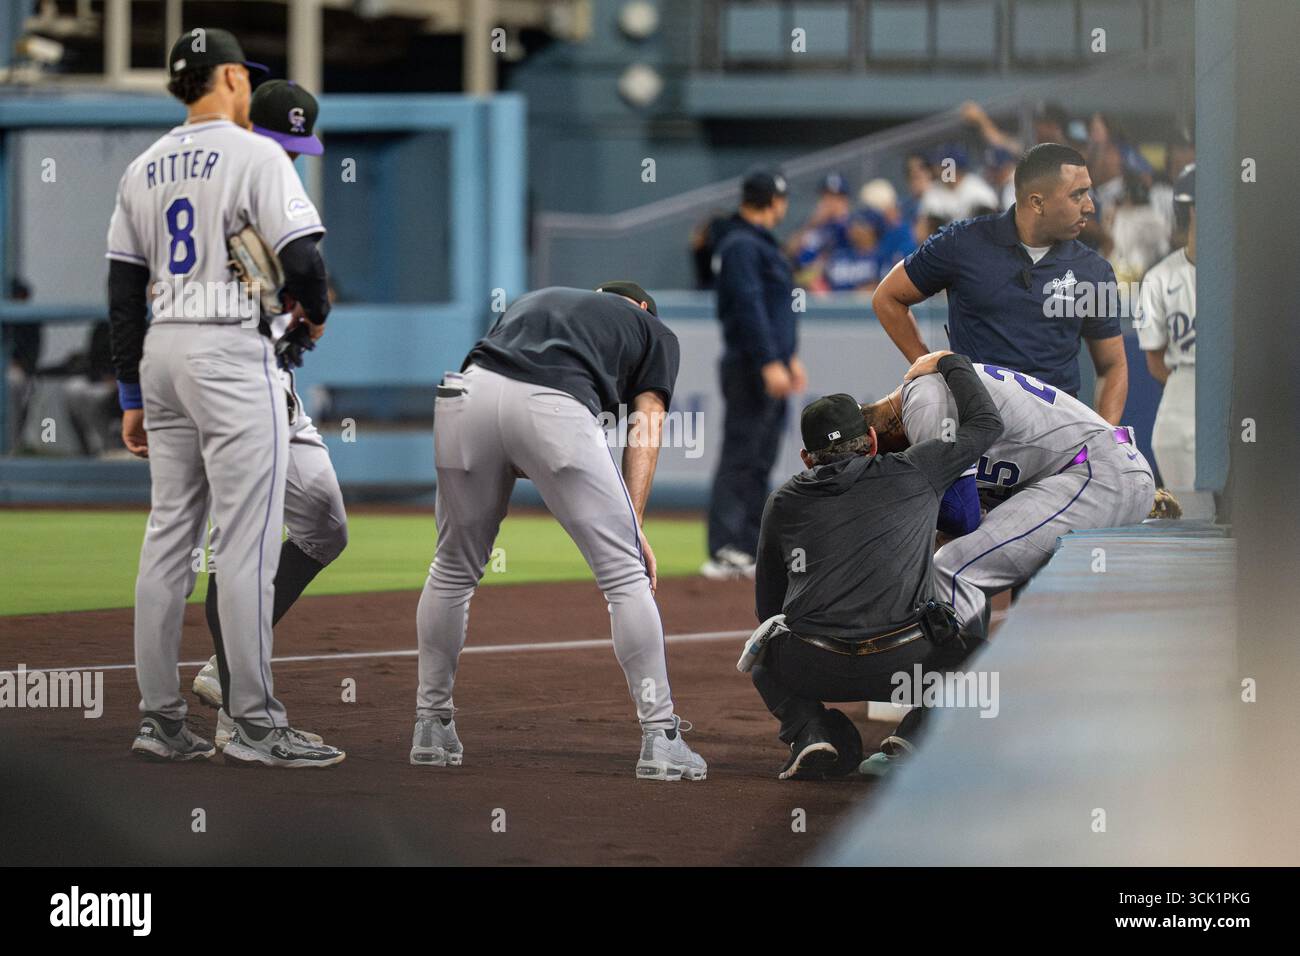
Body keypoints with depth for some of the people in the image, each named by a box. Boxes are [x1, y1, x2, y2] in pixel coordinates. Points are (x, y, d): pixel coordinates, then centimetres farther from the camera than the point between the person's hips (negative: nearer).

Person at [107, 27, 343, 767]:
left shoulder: (145, 168, 13)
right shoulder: (254, 154, -7)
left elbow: (124, 290, 14)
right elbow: (302, 256, -16)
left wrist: (132, 395, 17)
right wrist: (317, 315, 6)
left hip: (162, 352, 7)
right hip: (232, 352, -7)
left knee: (169, 537, 9)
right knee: (249, 540, -7)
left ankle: (161, 721, 10)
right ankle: (255, 724, -9)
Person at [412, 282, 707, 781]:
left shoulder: (533, 300, 42)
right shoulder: (654, 331, 30)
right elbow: (646, 424, 15)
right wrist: (634, 524, 5)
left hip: (465, 390, 4)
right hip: (553, 406, -4)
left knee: (454, 568, 23)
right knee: (625, 571, 5)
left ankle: (430, 729, 28)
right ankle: (660, 740, 1)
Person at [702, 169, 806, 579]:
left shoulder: (762, 244, 20)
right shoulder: (741, 246, -12)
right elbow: (748, 307, -20)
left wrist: (790, 357, 26)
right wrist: (770, 363, -25)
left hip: (771, 370, 10)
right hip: (750, 370, -10)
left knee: (760, 462, 11)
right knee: (741, 457, -12)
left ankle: (750, 549, 14)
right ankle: (725, 551, -14)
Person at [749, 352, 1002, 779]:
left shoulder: (782, 502, 18)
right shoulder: (913, 474, 11)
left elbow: (767, 606, 25)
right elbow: (986, 423, 23)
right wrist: (949, 364, 38)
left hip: (812, 670, 1)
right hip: (903, 664, -1)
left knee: (763, 652, 35)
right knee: (965, 653, 30)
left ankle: (811, 732, 6)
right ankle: (917, 736, 2)